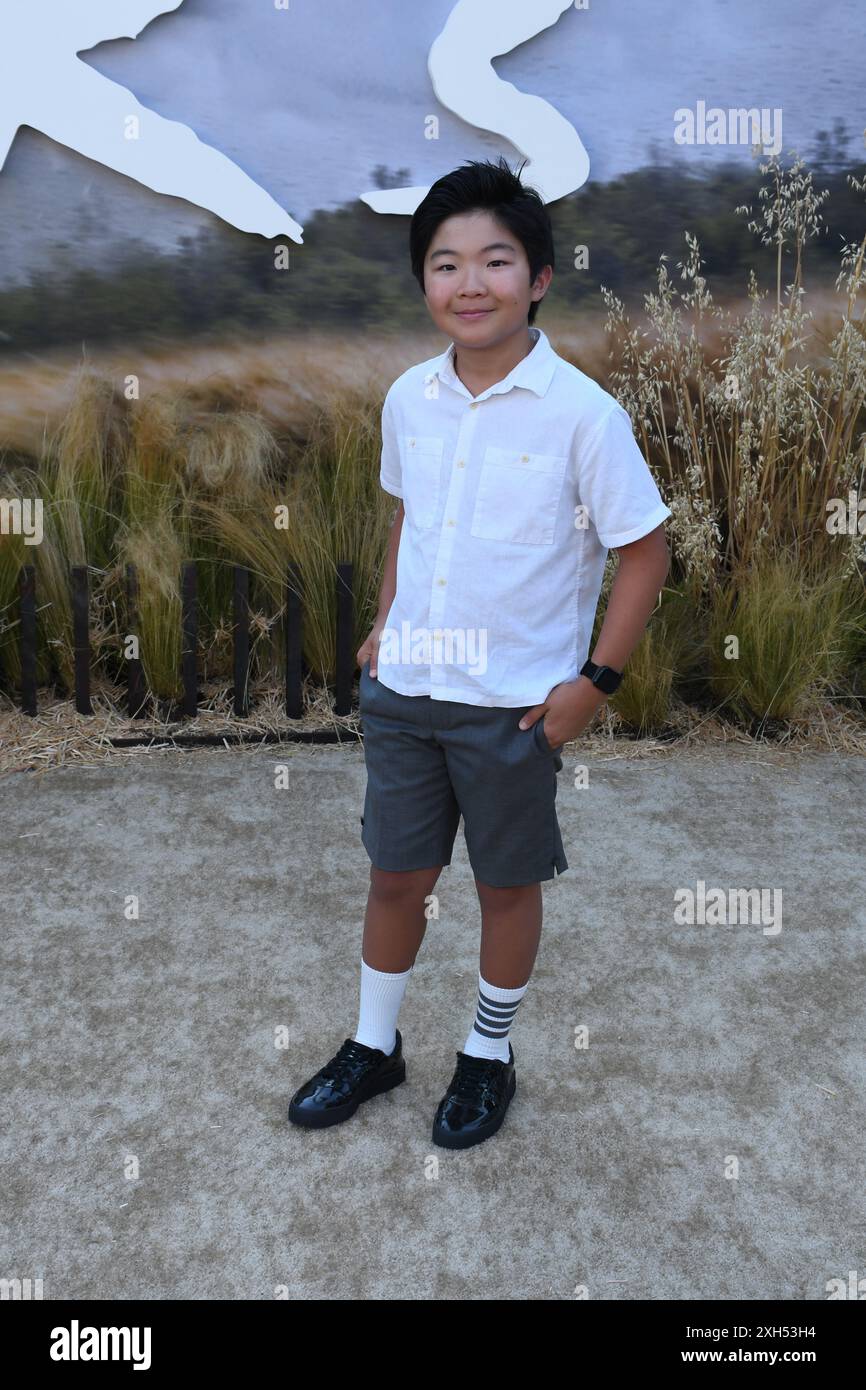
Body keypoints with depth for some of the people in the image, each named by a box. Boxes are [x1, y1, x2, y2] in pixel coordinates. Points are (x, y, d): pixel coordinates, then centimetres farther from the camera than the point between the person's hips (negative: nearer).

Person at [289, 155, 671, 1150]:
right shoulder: (409, 398, 0)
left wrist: (595, 679, -11)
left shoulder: (581, 413, -15)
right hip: (403, 688, 4)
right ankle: (374, 1045, 40)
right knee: (394, 874, 16)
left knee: (507, 885, 14)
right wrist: (385, 625, 9)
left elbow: (644, 552, -9)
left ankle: (489, 1055, 39)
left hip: (516, 703, -4)